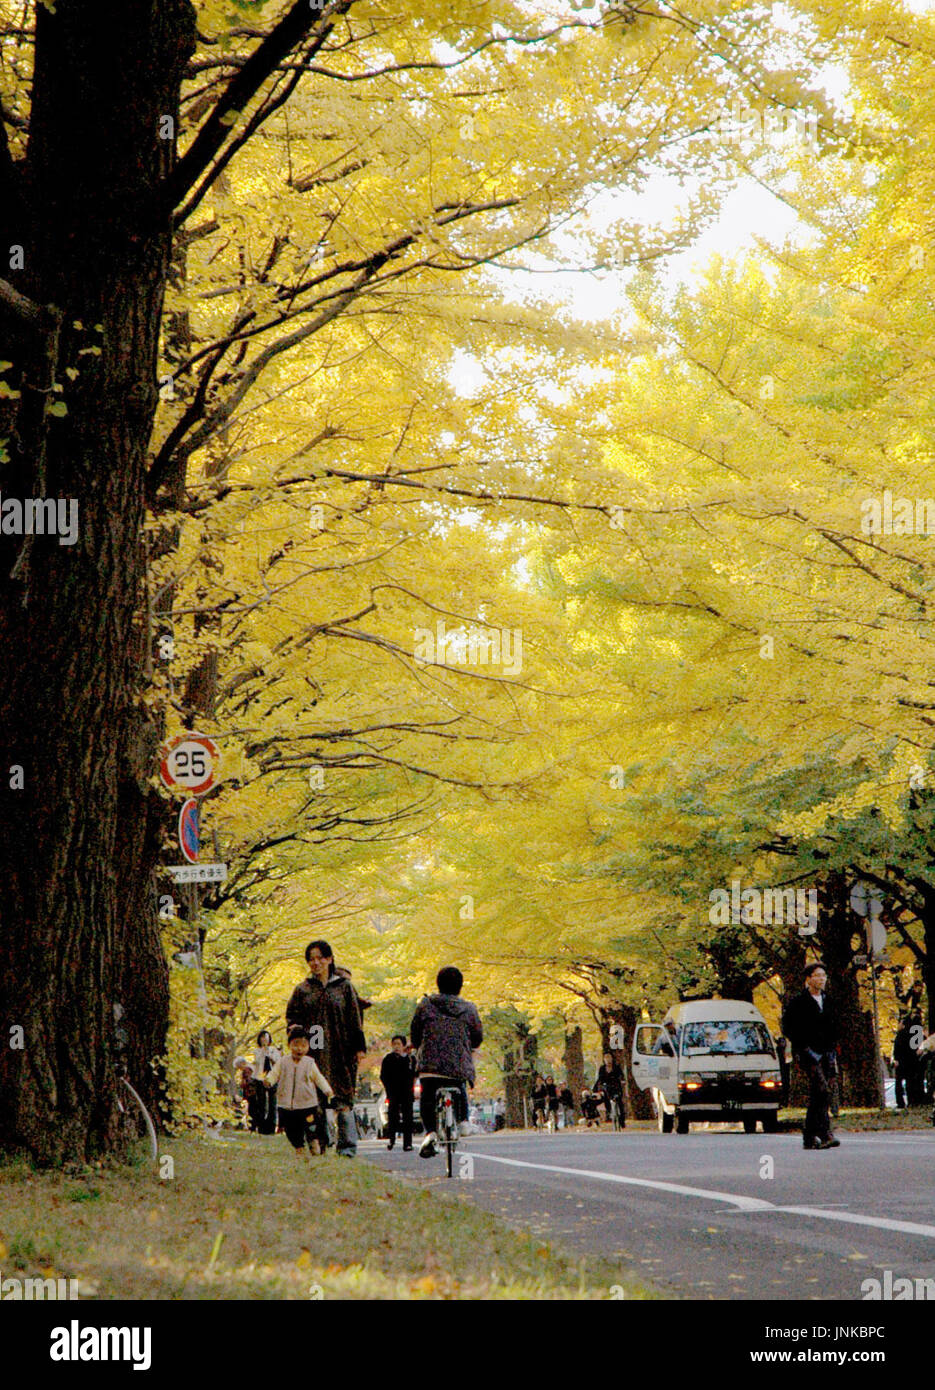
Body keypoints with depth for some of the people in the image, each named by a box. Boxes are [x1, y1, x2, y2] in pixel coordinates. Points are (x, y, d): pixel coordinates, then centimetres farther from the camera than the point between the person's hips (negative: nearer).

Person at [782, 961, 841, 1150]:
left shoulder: (828, 1001, 16)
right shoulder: (798, 1001, -3)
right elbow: (787, 1027, -5)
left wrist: (832, 1046, 12)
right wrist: (804, 1046, -12)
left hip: (826, 1054, 6)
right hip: (808, 1053, -6)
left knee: (817, 1096, 6)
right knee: (823, 1091, -20)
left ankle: (809, 1137, 13)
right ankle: (825, 1135, -26)